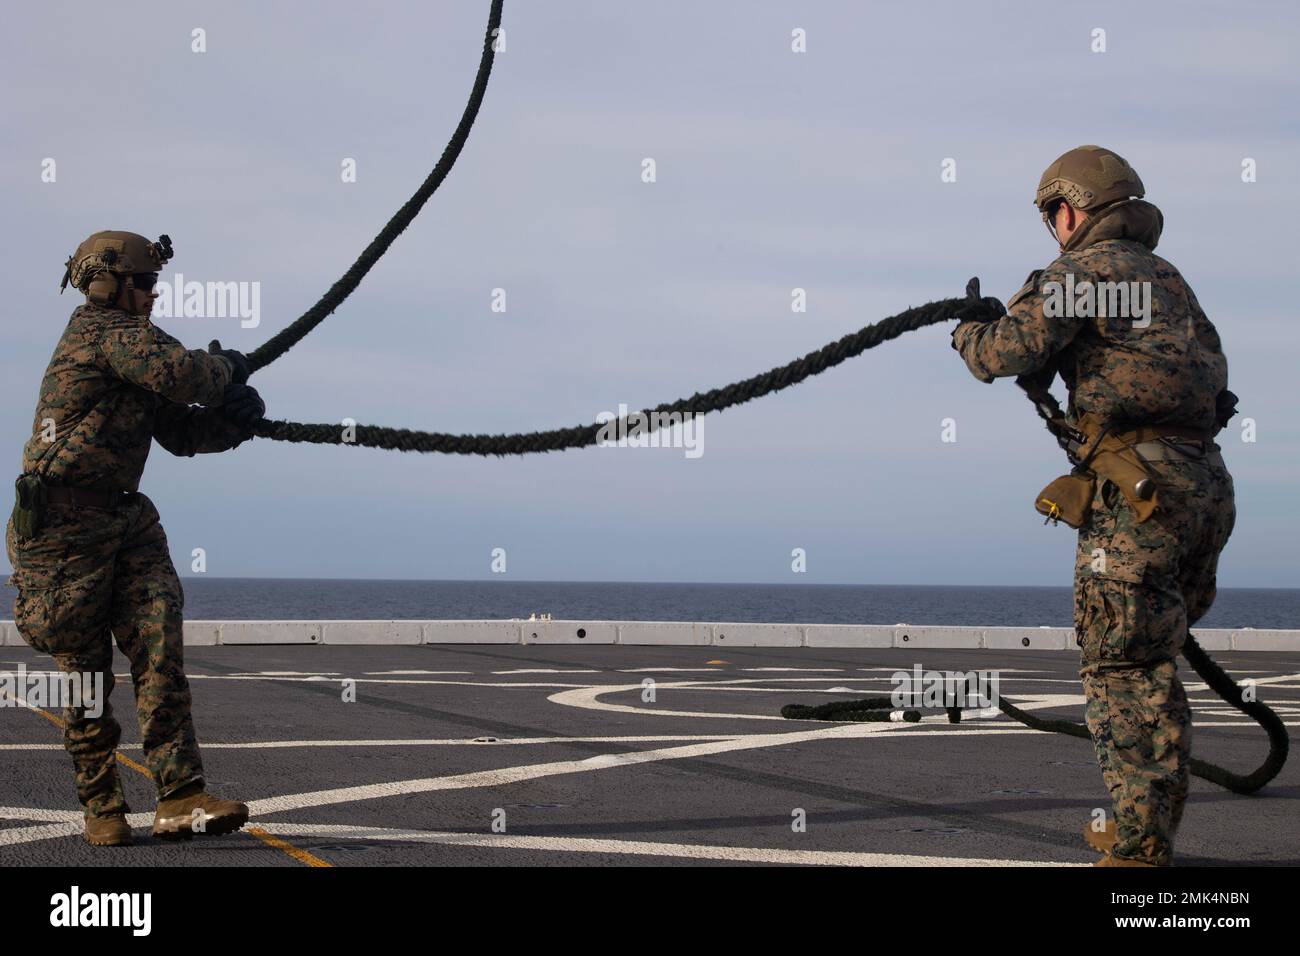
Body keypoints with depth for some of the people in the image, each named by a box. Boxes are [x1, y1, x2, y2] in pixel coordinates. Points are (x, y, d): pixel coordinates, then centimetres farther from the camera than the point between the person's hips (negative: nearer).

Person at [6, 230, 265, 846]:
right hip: (63, 524, -8)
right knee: (85, 670, 1)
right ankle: (101, 807, 13)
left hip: (126, 520, 8)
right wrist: (225, 368, -4)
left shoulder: (131, 342, 20)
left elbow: (181, 432, 19)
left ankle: (179, 800, -14)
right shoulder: (103, 330, -9)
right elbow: (178, 373, -24)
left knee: (159, 647, -7)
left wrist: (231, 420, 0)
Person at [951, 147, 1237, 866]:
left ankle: (1138, 845, -6)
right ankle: (1153, 826, 22)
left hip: (1141, 490, -8)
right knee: (1151, 664, 17)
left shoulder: (1081, 270, -3)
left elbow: (1008, 351, -12)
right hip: (1204, 482, 8)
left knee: (1122, 669, -5)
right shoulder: (1167, 277, 22)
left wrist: (967, 334, 13)